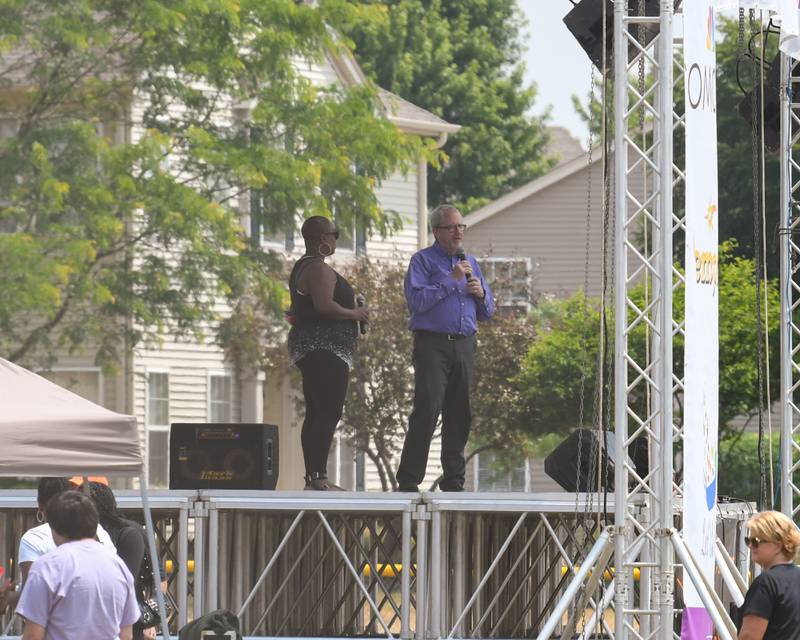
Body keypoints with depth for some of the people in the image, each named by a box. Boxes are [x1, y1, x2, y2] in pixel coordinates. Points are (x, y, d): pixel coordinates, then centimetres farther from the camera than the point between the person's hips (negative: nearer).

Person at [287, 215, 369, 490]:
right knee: (329, 412, -15)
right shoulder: (319, 269, -14)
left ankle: (312, 476, 11)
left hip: (309, 350, 11)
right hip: (325, 350, -11)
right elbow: (324, 305, -27)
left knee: (316, 413, 11)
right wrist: (354, 313, -12)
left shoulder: (302, 267, 19)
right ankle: (319, 476, -22)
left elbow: (296, 312, 26)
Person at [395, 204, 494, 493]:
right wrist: (451, 280, -14)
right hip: (433, 345, -6)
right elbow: (416, 300, -14)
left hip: (465, 346, 6)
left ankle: (453, 480, 12)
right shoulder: (423, 260, 2)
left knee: (459, 415, 6)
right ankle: (408, 482, -12)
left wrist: (481, 293, 1)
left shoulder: (470, 262, 20)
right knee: (427, 412, -13)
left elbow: (487, 312, 22)